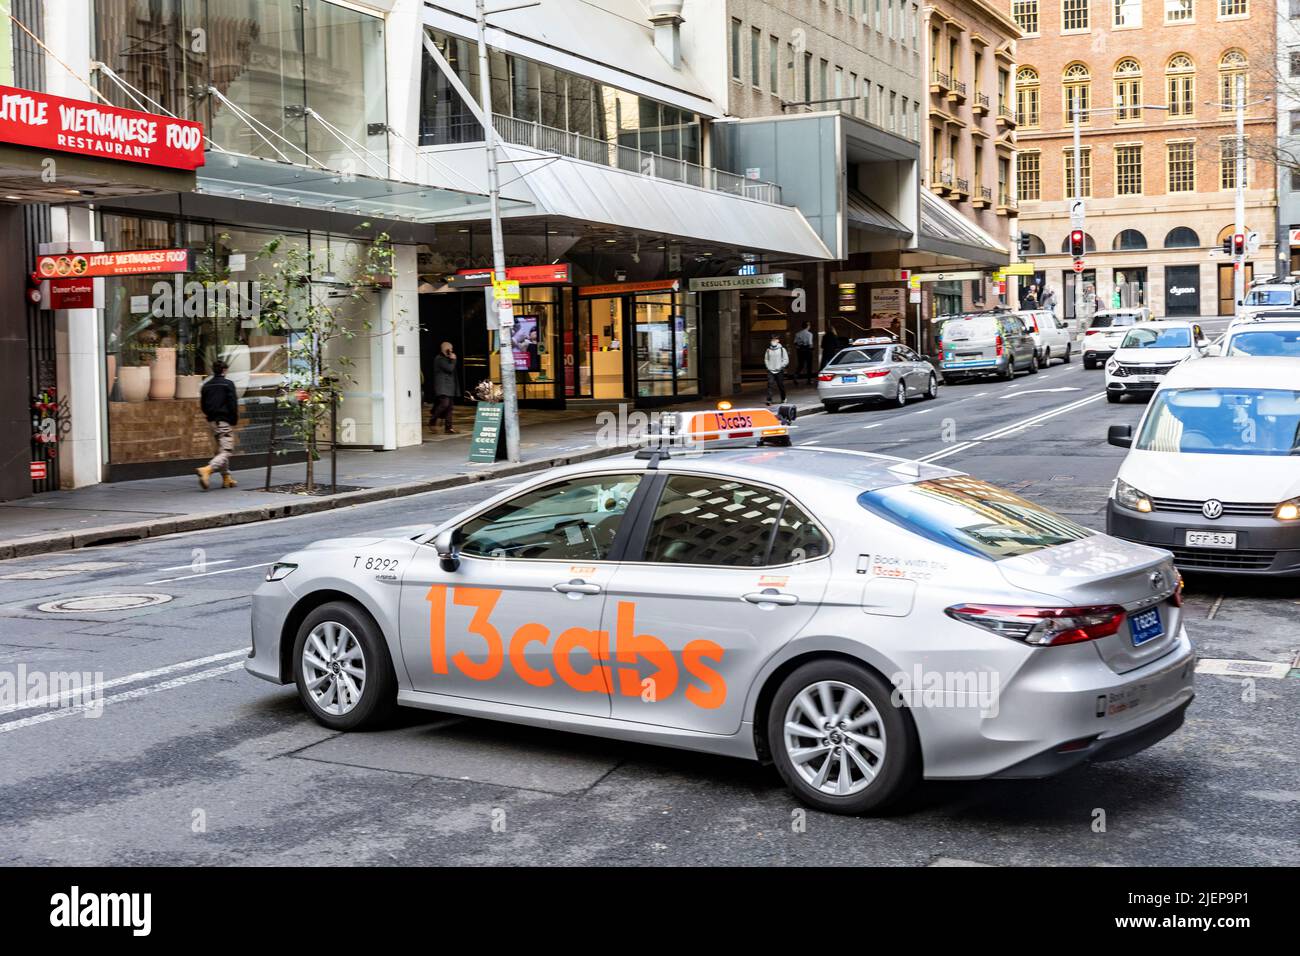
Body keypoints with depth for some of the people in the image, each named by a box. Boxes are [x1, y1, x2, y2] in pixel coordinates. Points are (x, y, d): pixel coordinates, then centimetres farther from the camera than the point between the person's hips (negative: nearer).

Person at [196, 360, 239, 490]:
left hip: (212, 422, 7)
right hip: (225, 421, -7)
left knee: (220, 450, 18)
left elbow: (202, 405, 11)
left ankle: (227, 478, 20)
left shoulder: (206, 385, 8)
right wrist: (234, 420, -3)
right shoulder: (228, 384, -9)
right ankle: (206, 470, -31)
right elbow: (233, 404, -13)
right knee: (226, 452, -9)